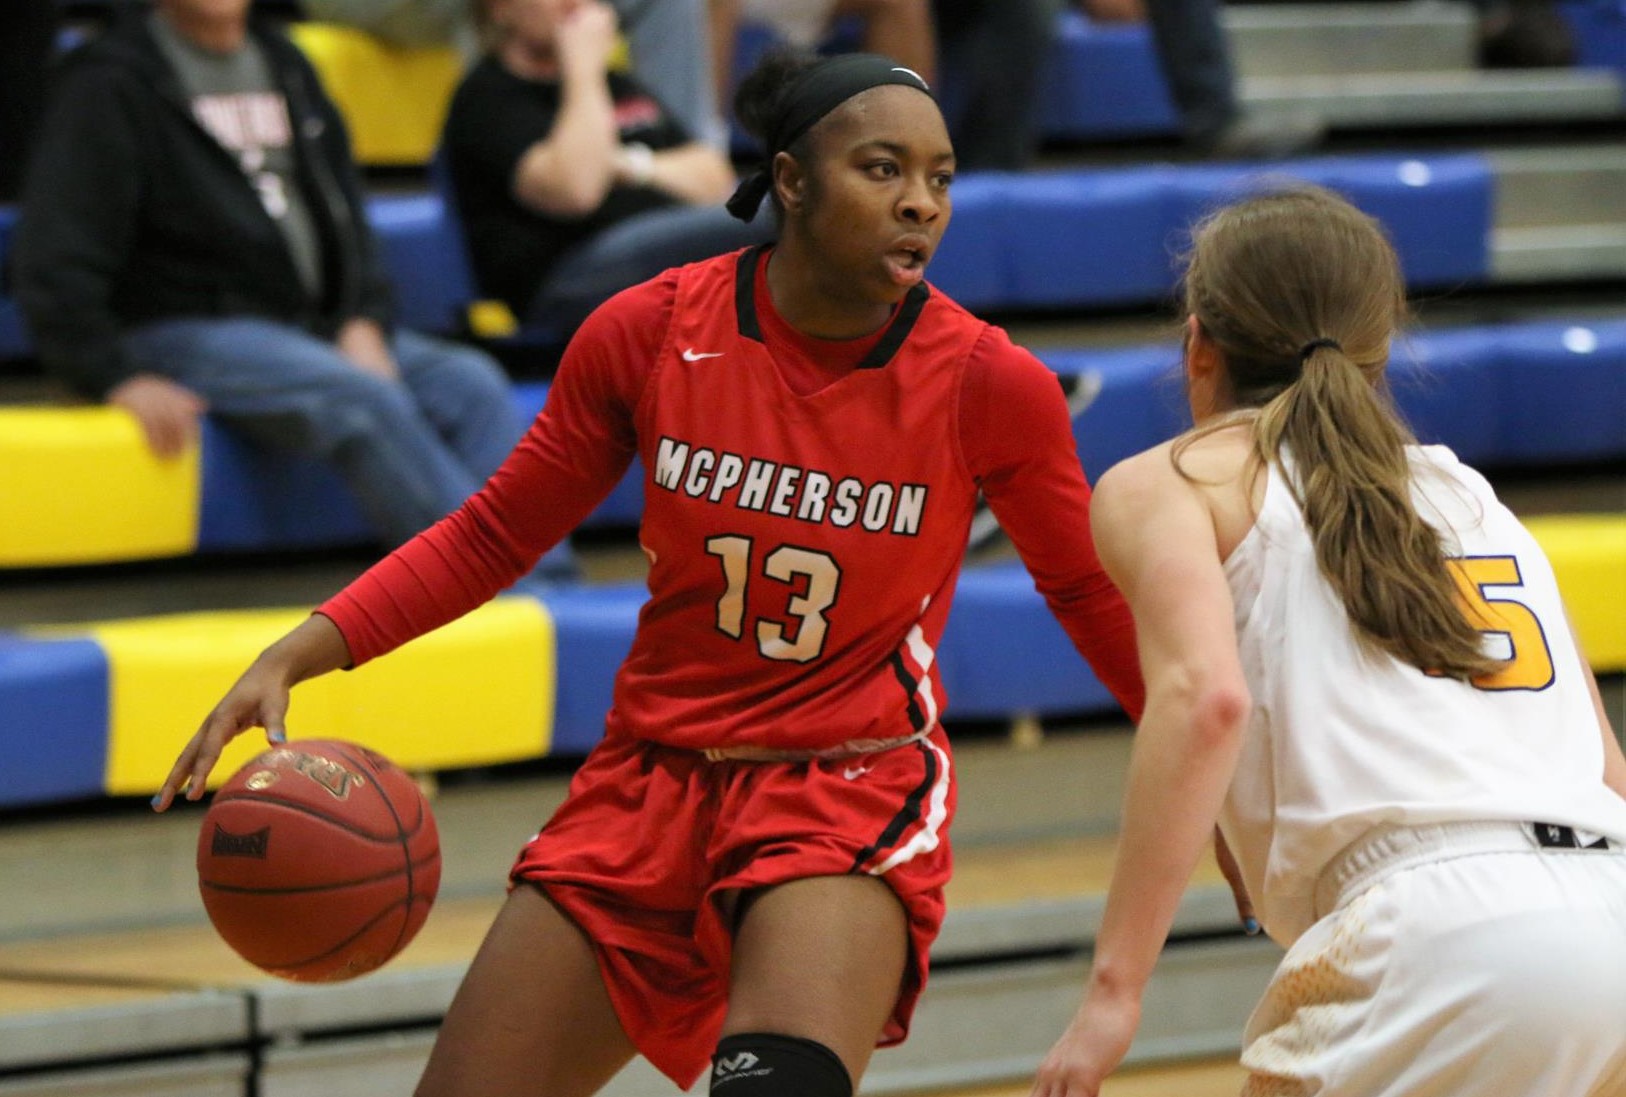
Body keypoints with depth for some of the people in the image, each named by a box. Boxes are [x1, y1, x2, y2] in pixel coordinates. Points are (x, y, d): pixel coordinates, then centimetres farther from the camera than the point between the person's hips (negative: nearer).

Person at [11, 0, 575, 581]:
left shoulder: (284, 66, 17)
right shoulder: (111, 85, -4)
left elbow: (340, 204, 19)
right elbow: (53, 264, -9)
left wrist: (363, 324, 1)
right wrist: (119, 379, -17)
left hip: (311, 323, 7)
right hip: (186, 330, -7)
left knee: (470, 383, -17)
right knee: (364, 397, -31)